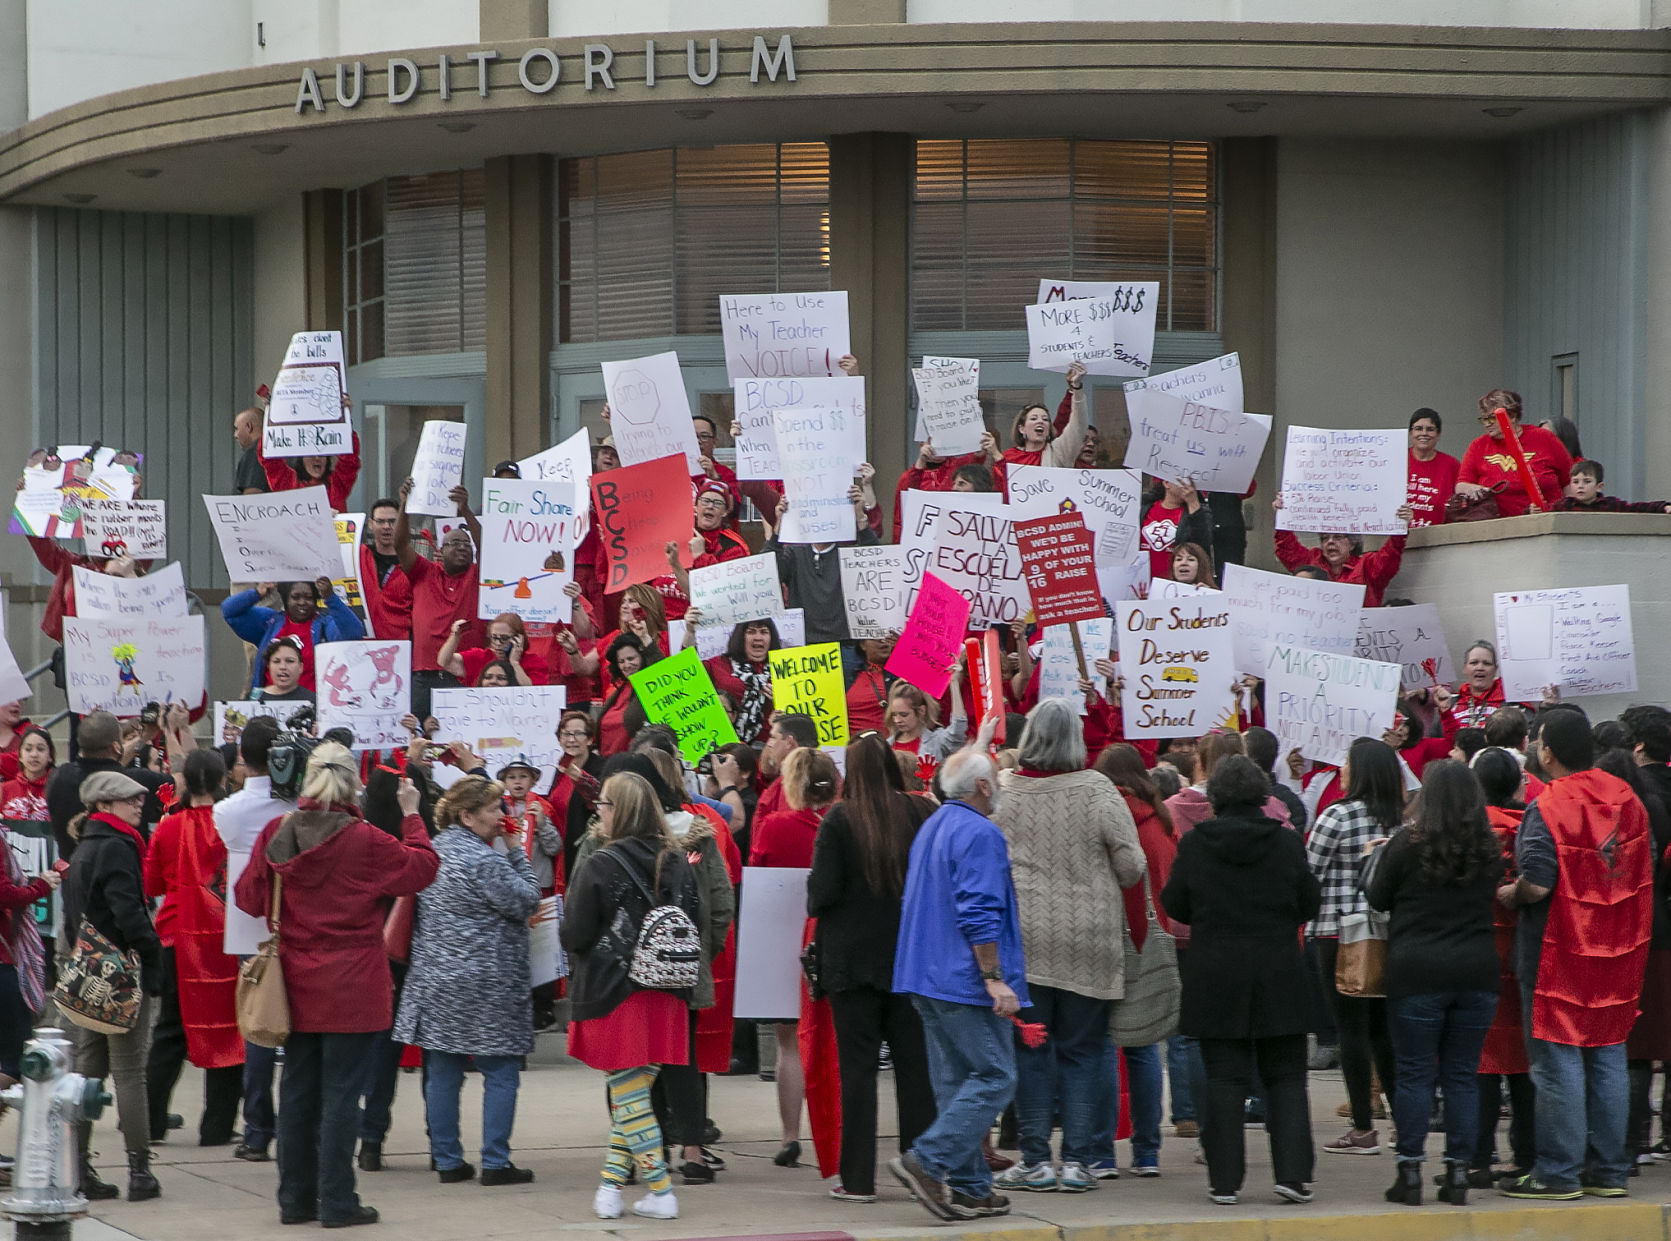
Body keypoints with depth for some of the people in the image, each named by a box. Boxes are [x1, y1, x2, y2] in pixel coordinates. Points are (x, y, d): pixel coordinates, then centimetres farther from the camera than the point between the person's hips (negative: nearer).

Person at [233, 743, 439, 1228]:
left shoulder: (275, 835, -3)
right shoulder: (364, 841, -15)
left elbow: (248, 897, 8)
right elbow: (422, 866, -3)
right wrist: (412, 816, 8)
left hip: (296, 987, 4)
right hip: (352, 988, -4)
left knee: (297, 1092, 13)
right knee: (341, 1093, 0)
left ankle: (296, 1198, 19)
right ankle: (337, 1202, 2)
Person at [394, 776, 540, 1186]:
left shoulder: (434, 851, 9)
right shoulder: (484, 860, -17)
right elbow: (525, 902, -11)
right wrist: (516, 853, -3)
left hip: (435, 979, 8)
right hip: (486, 986, -8)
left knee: (442, 1074, 9)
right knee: (500, 1073, 1)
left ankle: (447, 1160, 12)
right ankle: (495, 1162, 0)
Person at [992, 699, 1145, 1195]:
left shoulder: (1002, 792, -6)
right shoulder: (1098, 792, -7)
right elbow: (1132, 866, -3)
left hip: (1024, 938, 0)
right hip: (1090, 941, 0)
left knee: (1030, 1050, 7)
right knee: (1081, 1051, 8)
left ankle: (1035, 1159, 5)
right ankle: (1077, 1159, 5)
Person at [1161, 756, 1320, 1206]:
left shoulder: (1194, 844, -6)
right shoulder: (1286, 842, -5)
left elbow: (1175, 905, 1)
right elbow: (1310, 903, 3)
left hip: (1215, 978, 0)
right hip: (1279, 976, 0)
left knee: (1224, 1079, 4)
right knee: (1286, 1078, 8)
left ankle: (1225, 1180, 2)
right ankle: (1293, 1173, 0)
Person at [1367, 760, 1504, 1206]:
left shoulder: (1407, 844, -8)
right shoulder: (1488, 851, 2)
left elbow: (1377, 899, 2)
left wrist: (1377, 860, 18)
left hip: (1416, 972, -3)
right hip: (1476, 969, 3)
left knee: (1415, 1074, 2)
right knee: (1463, 1075, 8)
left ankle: (1409, 1173, 2)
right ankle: (1458, 1174, 8)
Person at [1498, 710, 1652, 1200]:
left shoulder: (1548, 807, -18)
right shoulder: (1625, 797, 4)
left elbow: (1535, 886, -23)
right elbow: (1646, 864, 12)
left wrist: (1505, 895, -4)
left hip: (1558, 949, -6)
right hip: (1618, 948, 7)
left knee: (1557, 1060, -1)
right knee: (1607, 1055, 11)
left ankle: (1558, 1172, 2)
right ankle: (1609, 1171, 14)